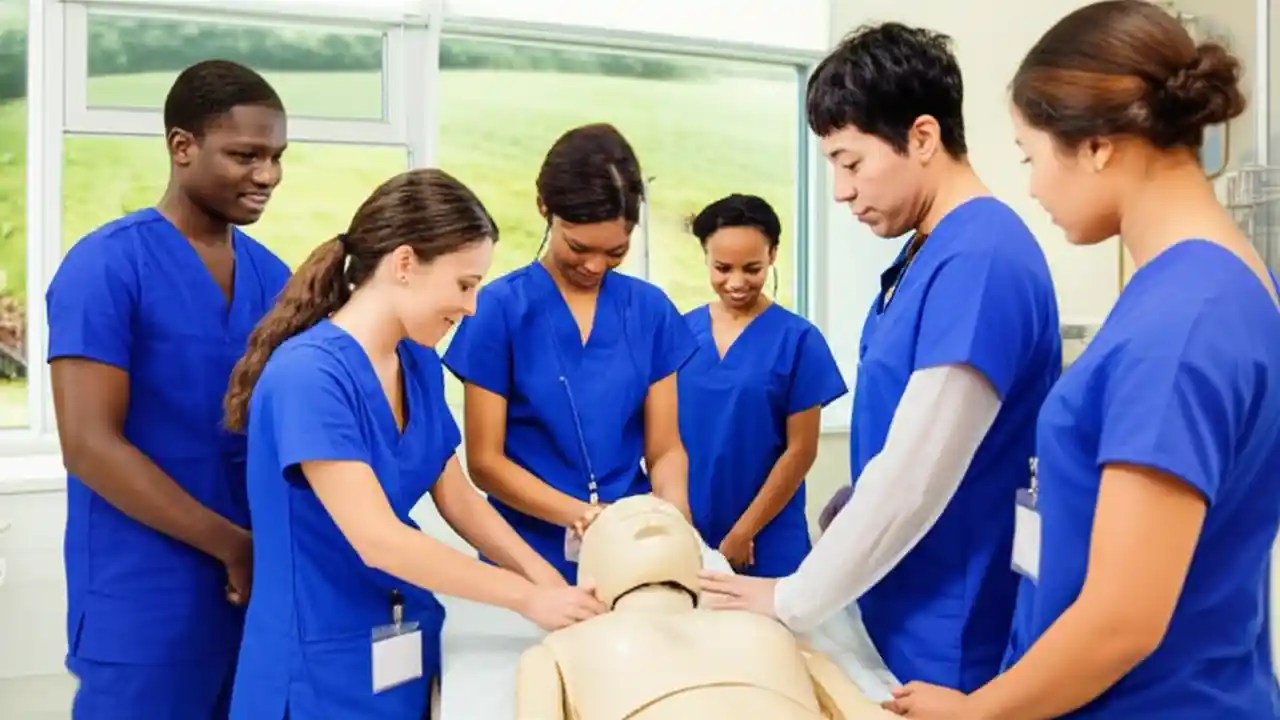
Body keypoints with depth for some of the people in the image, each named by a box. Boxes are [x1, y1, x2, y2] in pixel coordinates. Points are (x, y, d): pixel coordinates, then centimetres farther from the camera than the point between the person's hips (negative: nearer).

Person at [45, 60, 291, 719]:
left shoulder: (272, 276, 6)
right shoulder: (105, 266, -10)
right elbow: (89, 445, -15)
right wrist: (235, 546, -15)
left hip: (258, 586, 5)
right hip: (144, 603, -5)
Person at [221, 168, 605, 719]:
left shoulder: (419, 363, 1)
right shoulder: (308, 374, -23)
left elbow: (457, 500, 4)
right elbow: (377, 540, -26)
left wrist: (550, 582, -8)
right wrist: (528, 597, -20)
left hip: (408, 647, 7)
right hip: (321, 662, -7)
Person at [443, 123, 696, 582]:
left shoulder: (649, 309, 0)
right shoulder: (500, 308, -9)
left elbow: (665, 448, 2)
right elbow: (485, 461, -8)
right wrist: (582, 515, -20)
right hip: (532, 555, -2)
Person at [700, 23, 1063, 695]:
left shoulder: (980, 259, -23)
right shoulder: (927, 251, 6)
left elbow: (914, 478, -26)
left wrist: (792, 599, -15)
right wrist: (810, 582, 12)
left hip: (953, 634, -8)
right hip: (904, 612, 8)